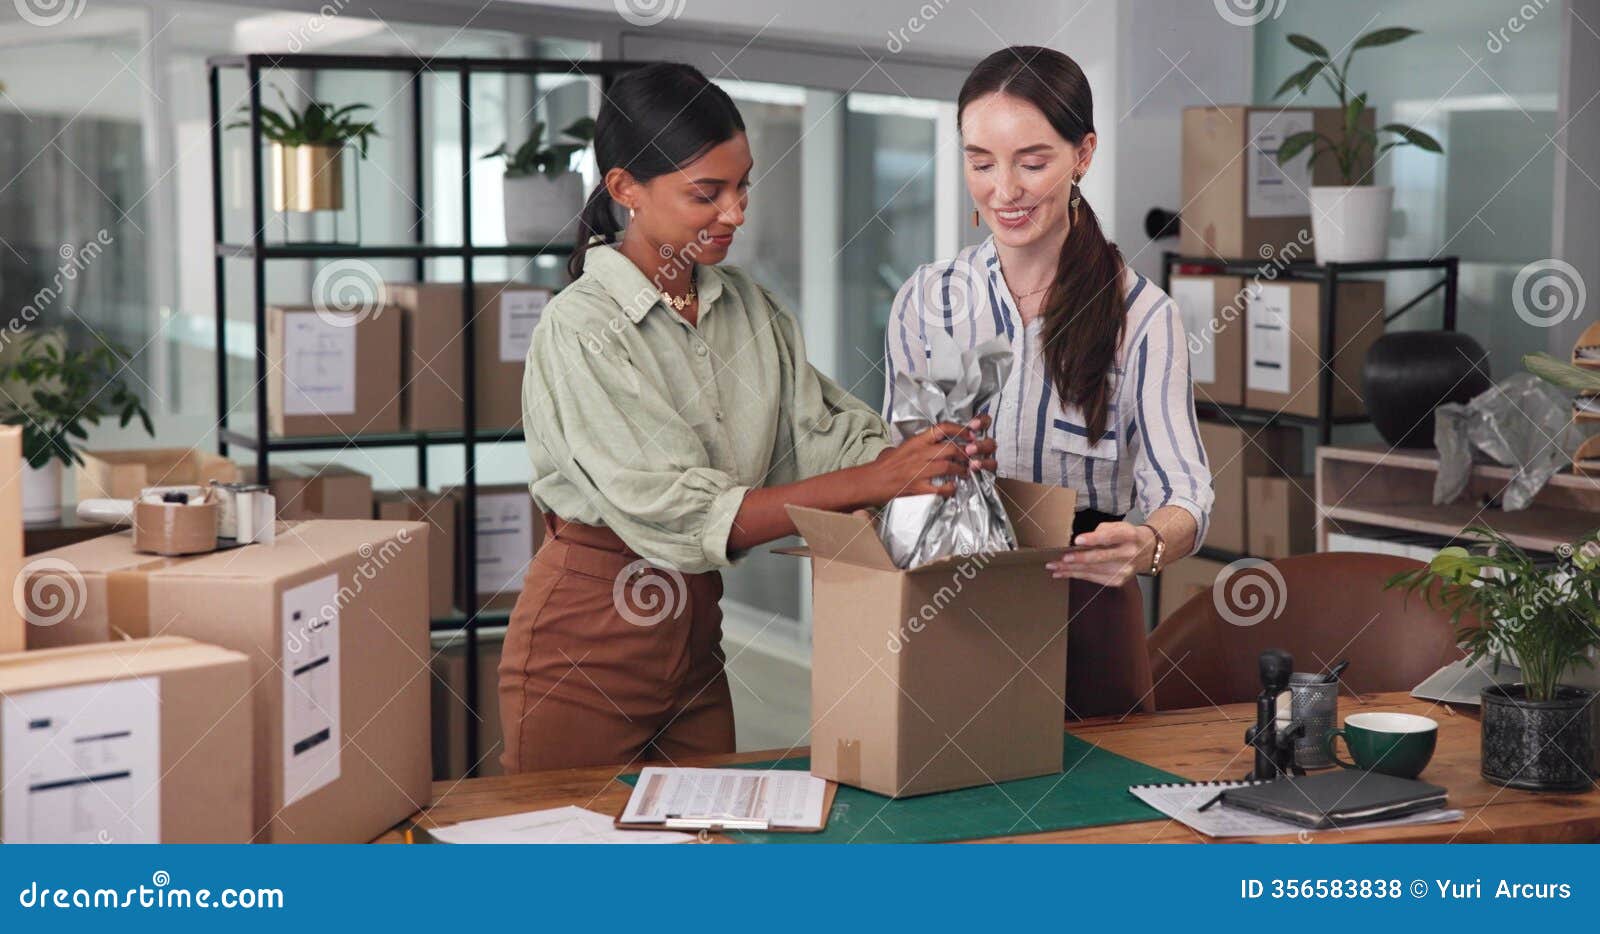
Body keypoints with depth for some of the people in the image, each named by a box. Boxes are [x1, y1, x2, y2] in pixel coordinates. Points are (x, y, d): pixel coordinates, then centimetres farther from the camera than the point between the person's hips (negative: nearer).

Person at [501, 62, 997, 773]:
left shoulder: (749, 307, 4)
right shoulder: (580, 329, -18)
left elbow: (821, 429, -2)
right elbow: (677, 513, -25)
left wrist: (930, 455, -23)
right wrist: (870, 482, -29)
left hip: (697, 625, 6)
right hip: (586, 642, -6)